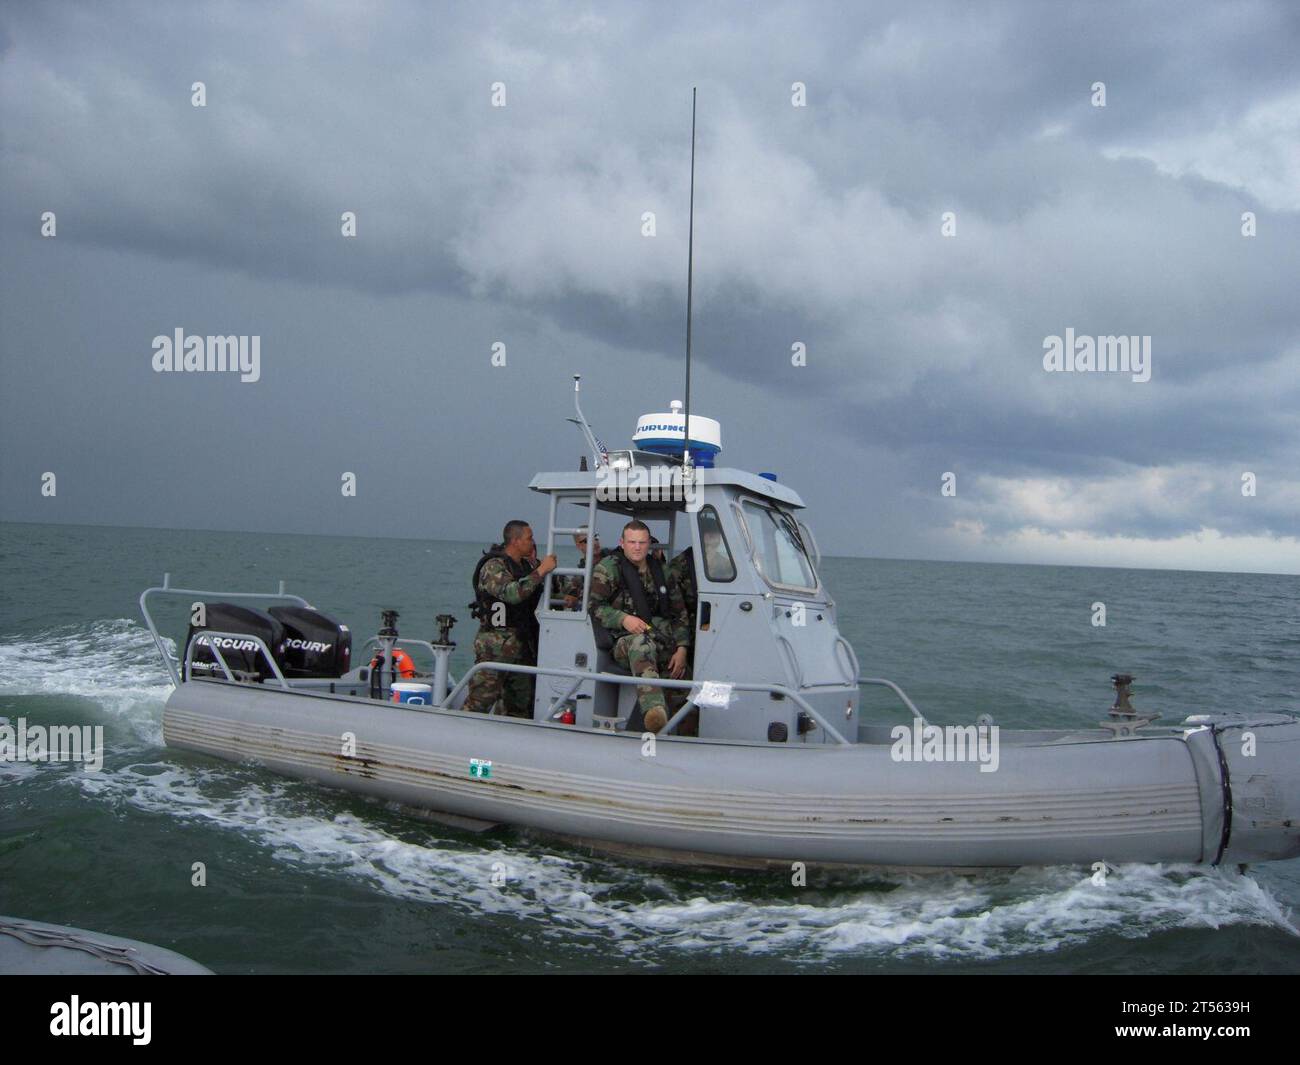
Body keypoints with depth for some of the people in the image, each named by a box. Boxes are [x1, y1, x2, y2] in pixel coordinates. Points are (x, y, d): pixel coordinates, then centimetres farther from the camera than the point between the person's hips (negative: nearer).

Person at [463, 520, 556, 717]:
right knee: (479, 701, -11)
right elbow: (512, 593, -29)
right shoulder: (493, 566, -12)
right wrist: (541, 570, -23)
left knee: (522, 705, 12)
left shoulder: (526, 565, 15)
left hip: (521, 646, 9)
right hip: (496, 647, -9)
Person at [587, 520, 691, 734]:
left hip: (666, 640, 6)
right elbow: (593, 606, -1)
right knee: (642, 644, -42)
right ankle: (654, 709, -66)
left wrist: (682, 649, 5)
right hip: (625, 640, -6)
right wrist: (623, 619, -17)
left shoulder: (662, 573, 20)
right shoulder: (608, 568, 7)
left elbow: (680, 614, 20)